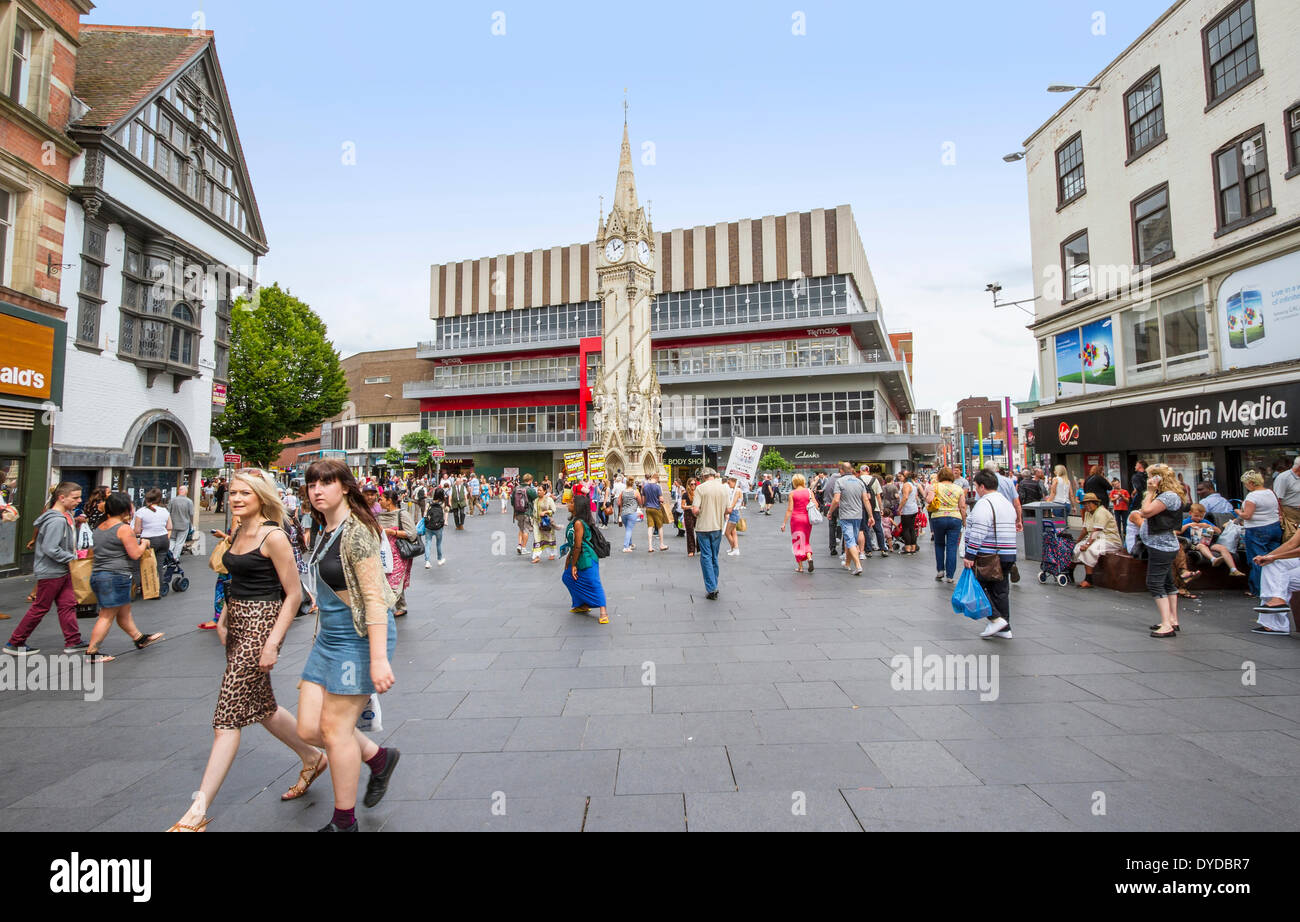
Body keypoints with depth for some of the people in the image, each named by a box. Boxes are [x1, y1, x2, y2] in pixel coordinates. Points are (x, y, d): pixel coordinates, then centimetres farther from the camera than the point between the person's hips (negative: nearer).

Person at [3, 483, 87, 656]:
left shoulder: (65, 516, 8)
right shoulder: (56, 521, -22)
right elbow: (51, 549, -25)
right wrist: (72, 557, -17)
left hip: (62, 571, 9)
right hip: (50, 572, -9)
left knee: (68, 605, 9)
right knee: (40, 608, 3)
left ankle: (73, 642, 13)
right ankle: (15, 643, 18)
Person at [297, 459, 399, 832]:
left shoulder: (356, 532, -19)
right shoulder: (325, 531, 10)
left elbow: (374, 597, -24)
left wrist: (379, 659, -27)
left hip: (360, 637, -9)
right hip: (329, 636, 9)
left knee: (334, 728, 2)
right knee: (309, 729, 9)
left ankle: (344, 821, 23)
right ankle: (380, 757, 31)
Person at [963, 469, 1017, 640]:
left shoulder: (984, 503, -13)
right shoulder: (1006, 503, 16)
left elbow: (978, 533, -20)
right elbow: (1009, 529, 21)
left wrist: (969, 555, -18)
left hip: (988, 556, -9)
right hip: (1008, 555, 9)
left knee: (977, 586, 2)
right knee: (1001, 590, 12)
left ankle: (996, 618, -6)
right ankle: (1005, 628, 16)